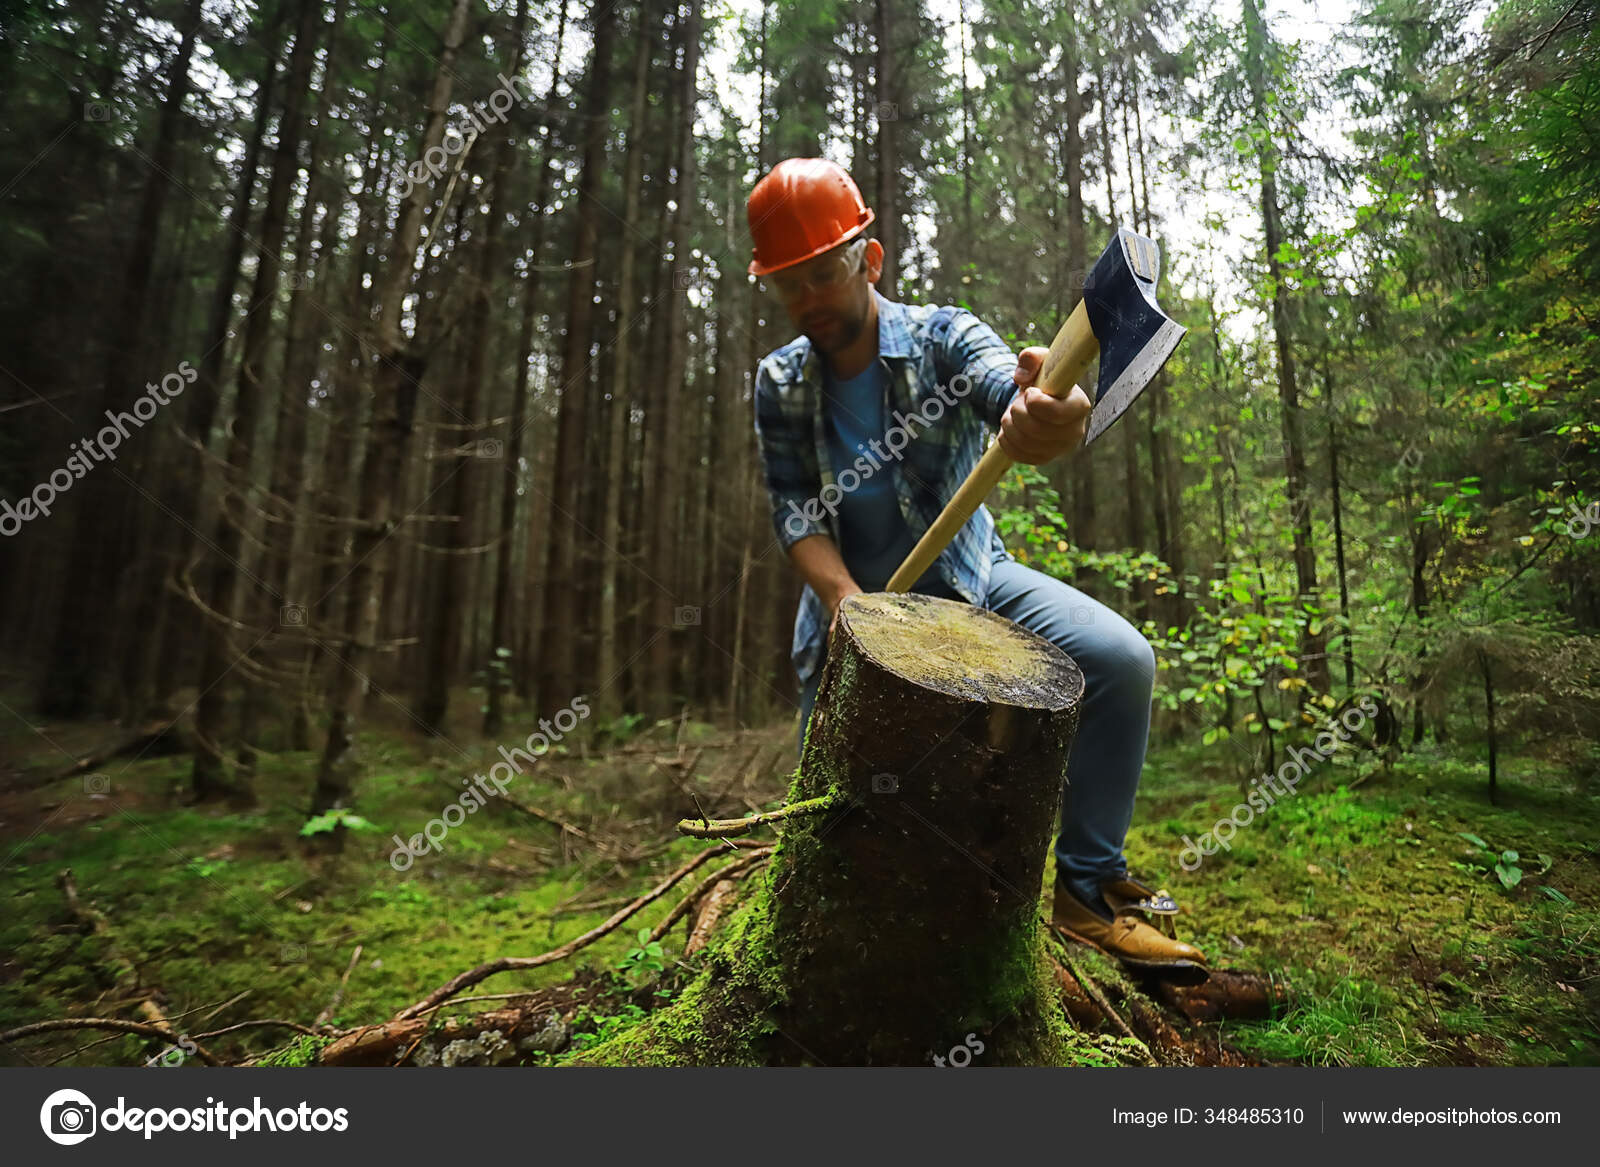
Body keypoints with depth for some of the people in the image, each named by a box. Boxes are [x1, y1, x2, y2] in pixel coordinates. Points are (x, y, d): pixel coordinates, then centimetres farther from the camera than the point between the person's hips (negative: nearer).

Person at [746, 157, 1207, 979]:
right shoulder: (780, 384, -4)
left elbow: (1003, 381, -33)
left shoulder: (941, 337, -10)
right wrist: (843, 599, -34)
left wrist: (1044, 416, -60)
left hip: (967, 575, 0)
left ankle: (1087, 886, -6)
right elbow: (794, 511, -13)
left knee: (1120, 659, -22)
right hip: (850, 590, 1)